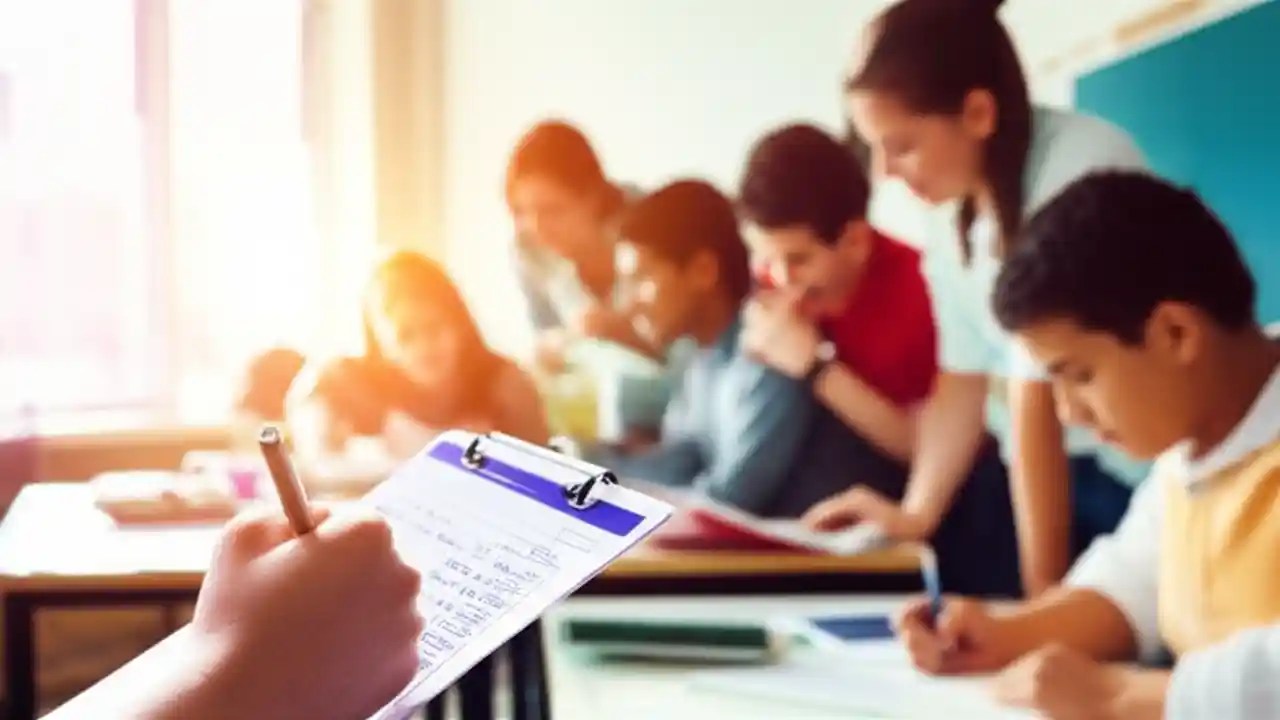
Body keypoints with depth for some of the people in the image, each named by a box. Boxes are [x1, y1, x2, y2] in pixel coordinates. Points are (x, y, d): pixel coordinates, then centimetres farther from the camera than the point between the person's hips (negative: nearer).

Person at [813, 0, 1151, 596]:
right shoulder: (957, 223, 1)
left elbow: (1038, 397, -24)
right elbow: (966, 378, 5)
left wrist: (1045, 589, -21)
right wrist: (917, 514, -4)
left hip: (1152, 476, -7)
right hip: (1071, 470, 7)